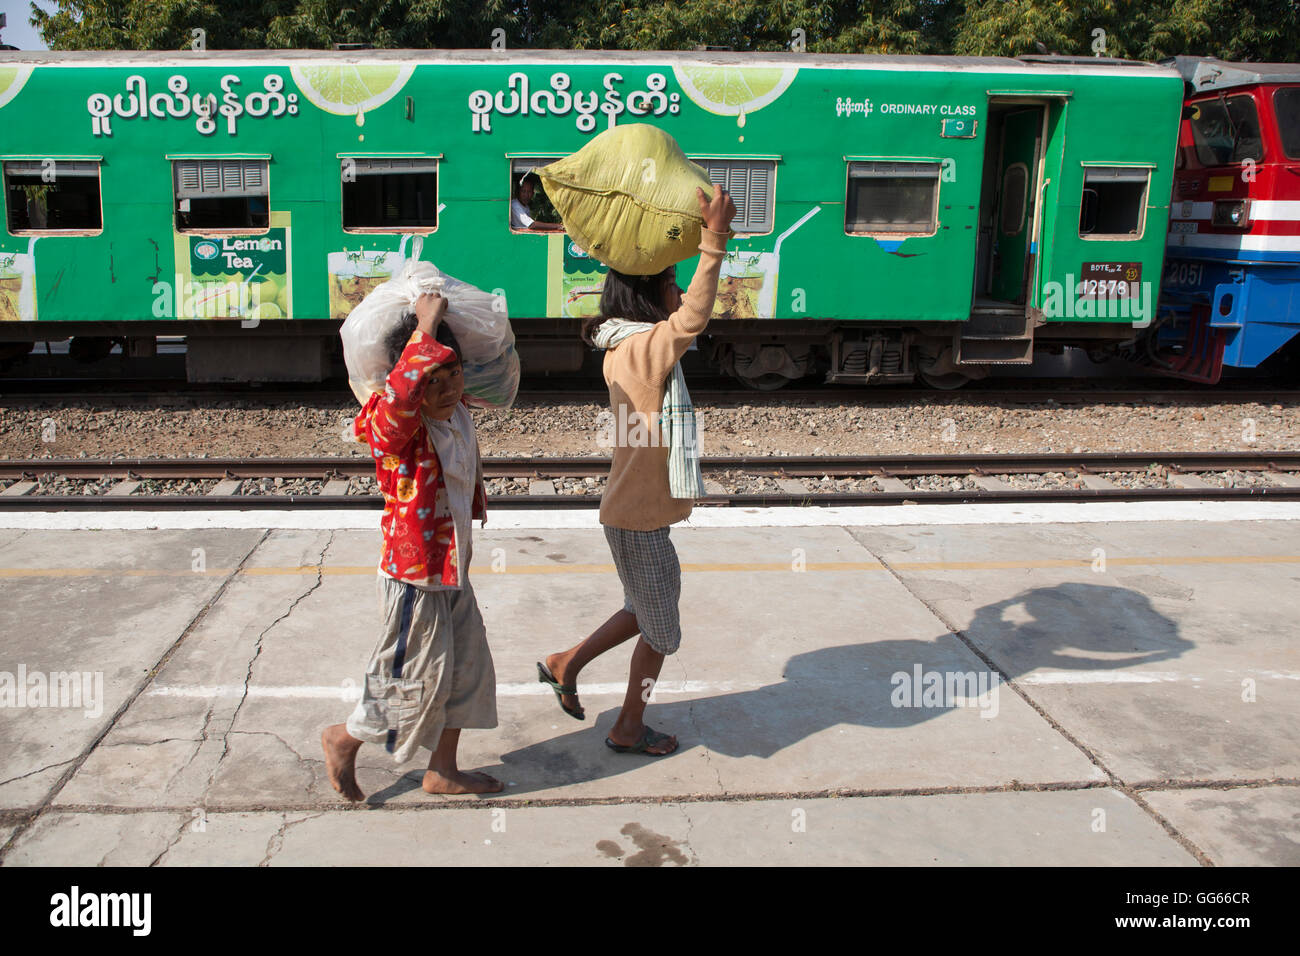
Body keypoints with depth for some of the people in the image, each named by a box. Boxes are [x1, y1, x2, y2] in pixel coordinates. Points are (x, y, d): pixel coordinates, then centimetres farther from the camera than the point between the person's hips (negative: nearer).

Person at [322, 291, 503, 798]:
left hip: (451, 571, 9)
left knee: (466, 669, 16)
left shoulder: (459, 417, 3)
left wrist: (476, 497, 36)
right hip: (414, 577, -9)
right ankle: (343, 739, 29)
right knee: (418, 682, 4)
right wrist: (425, 331, -42)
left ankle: (443, 770, 32)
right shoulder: (395, 427, -23)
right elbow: (400, 394, -48)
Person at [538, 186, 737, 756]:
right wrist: (714, 240, -43)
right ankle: (629, 729, 26)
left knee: (651, 610, 25)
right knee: (659, 628, 9)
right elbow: (693, 318, -40)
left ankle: (567, 664, 31)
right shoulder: (644, 348, -22)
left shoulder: (625, 346, 6)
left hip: (634, 509, 9)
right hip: (638, 517, -9)